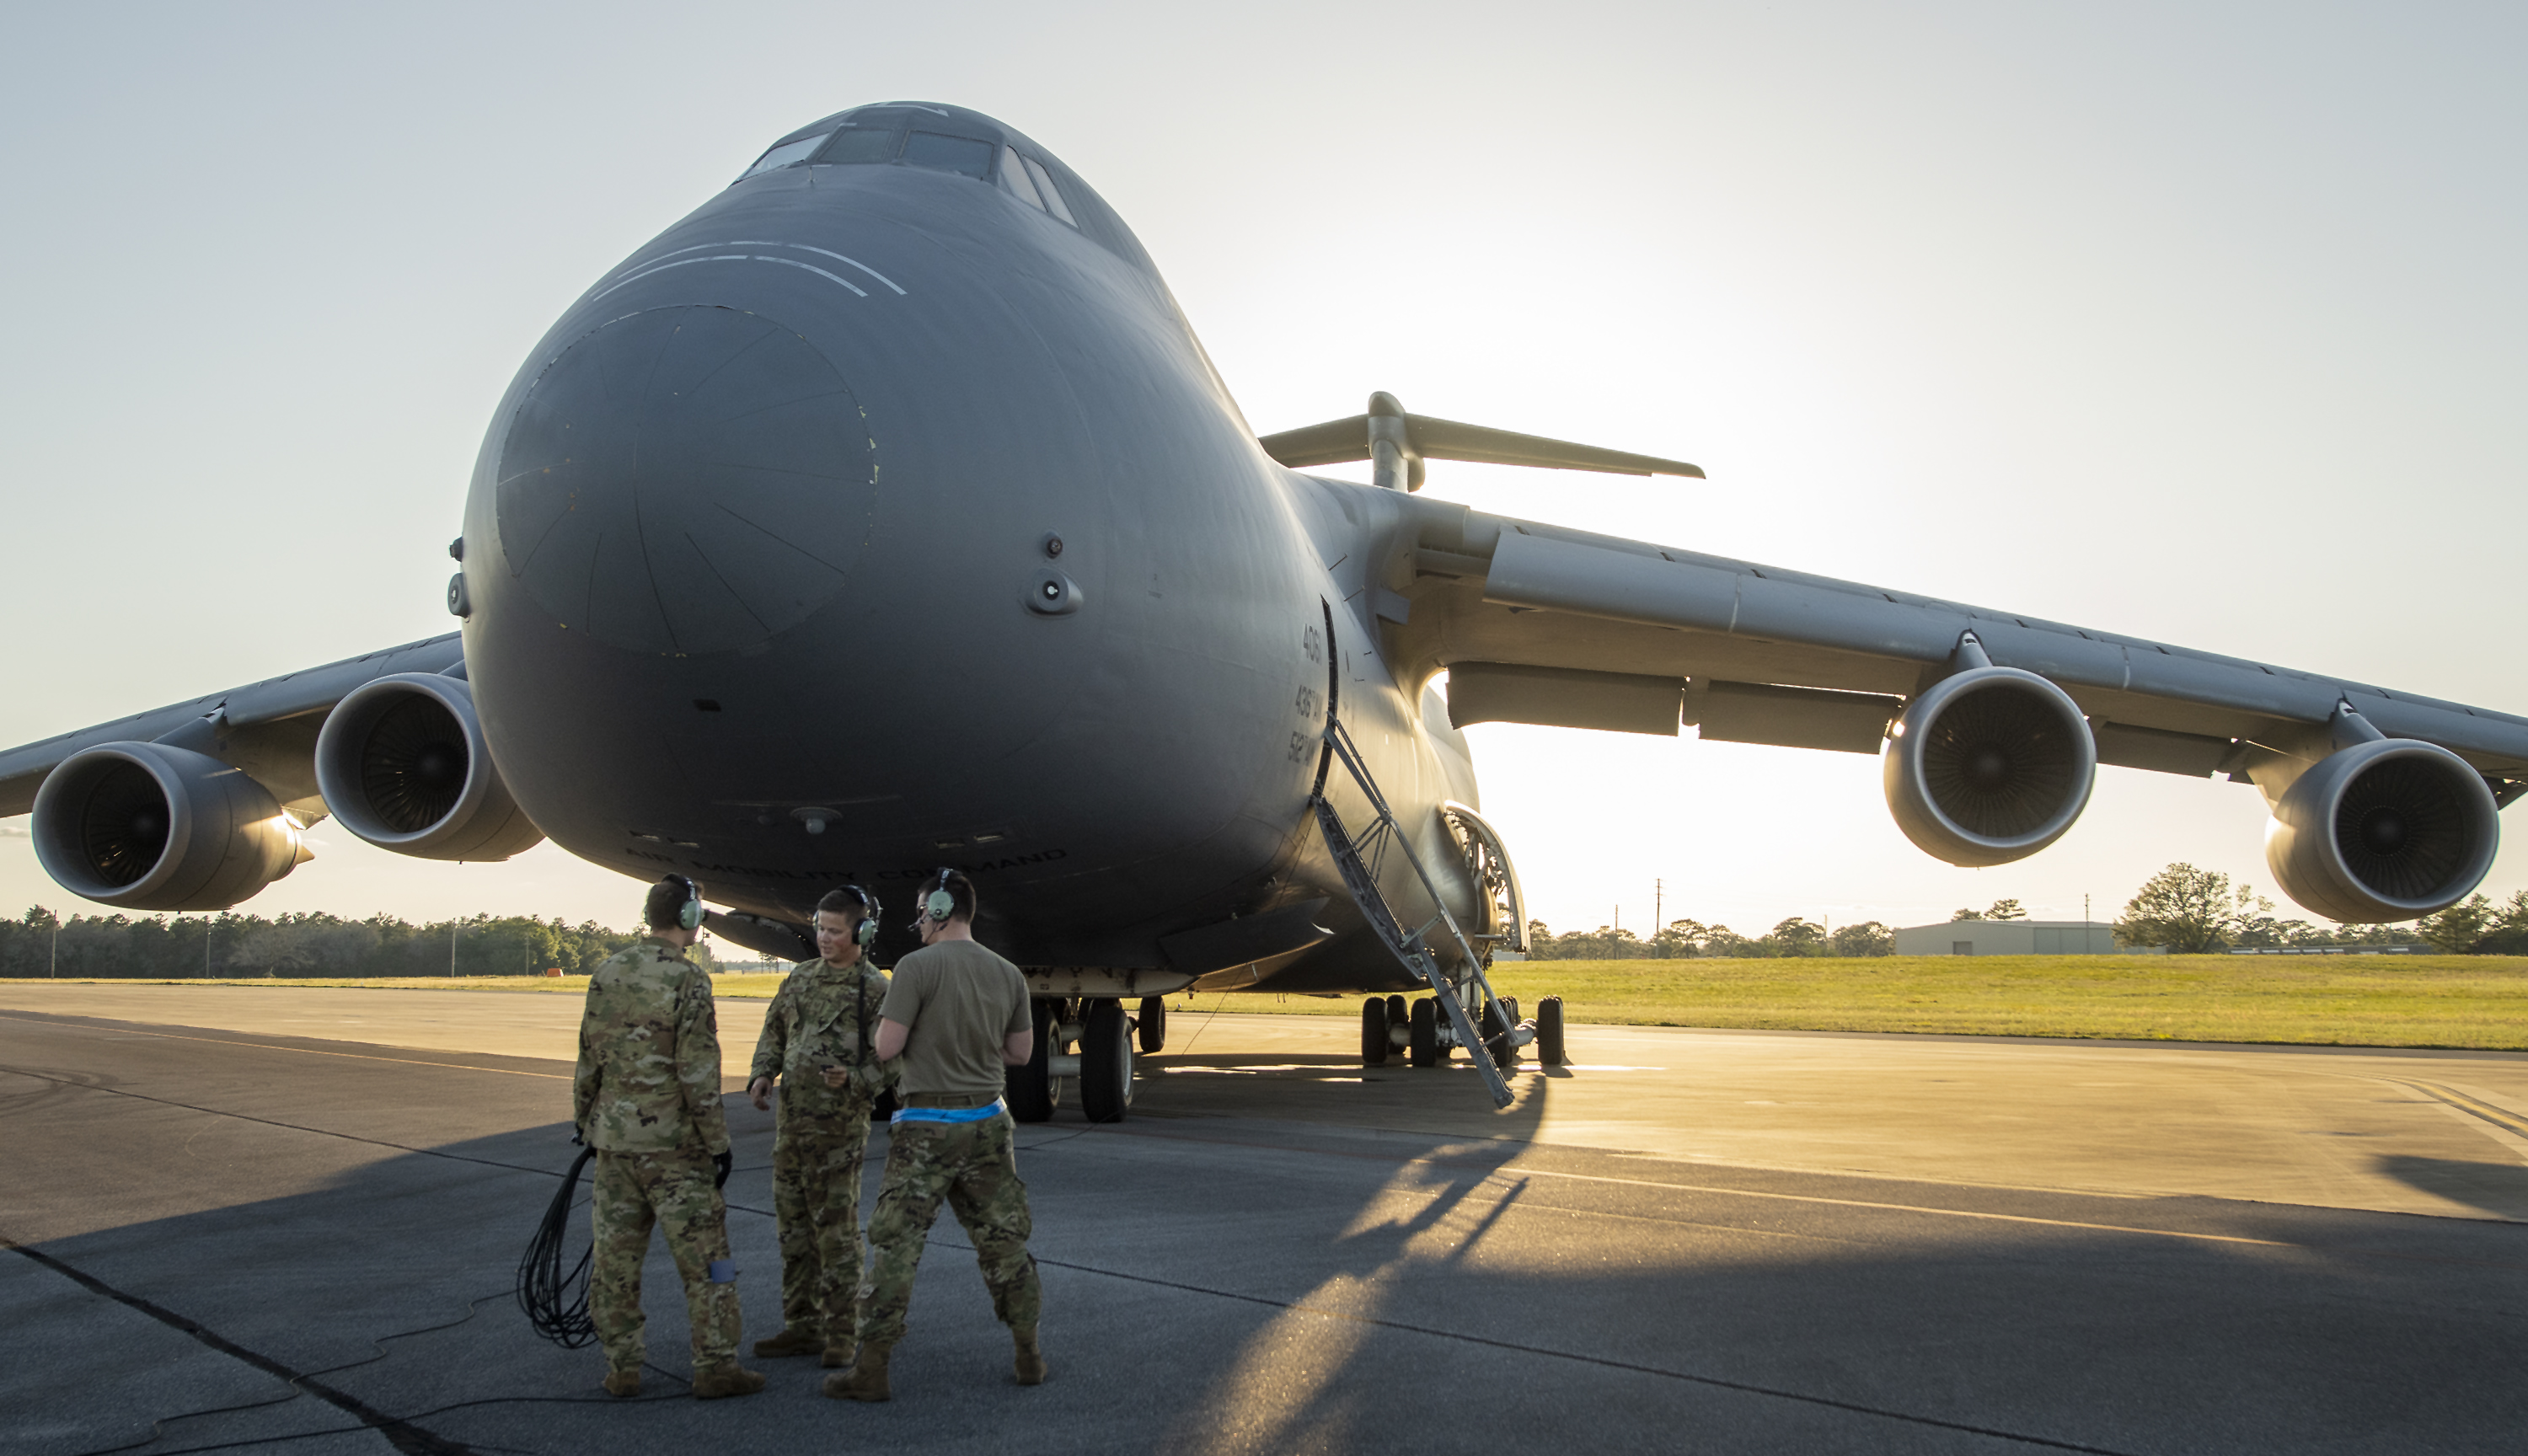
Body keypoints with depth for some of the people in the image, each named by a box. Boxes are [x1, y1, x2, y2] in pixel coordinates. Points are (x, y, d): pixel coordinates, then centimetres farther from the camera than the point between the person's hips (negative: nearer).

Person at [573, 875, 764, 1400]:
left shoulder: (608, 973, 5)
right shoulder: (688, 981, -14)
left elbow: (588, 1057, 10)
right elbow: (698, 1074, -16)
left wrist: (584, 1117, 23)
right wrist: (719, 1142, -9)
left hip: (614, 1136, 6)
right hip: (671, 1141, -6)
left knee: (617, 1254, 11)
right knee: (702, 1254, 2)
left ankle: (621, 1367, 15)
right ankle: (715, 1366, 4)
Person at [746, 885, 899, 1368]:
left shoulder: (876, 990, -8)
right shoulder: (801, 977, 11)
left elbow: (889, 1064, -9)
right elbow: (774, 1033, 21)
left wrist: (852, 1080, -26)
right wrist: (763, 1075, 4)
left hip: (839, 1129, -7)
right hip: (790, 1123, 7)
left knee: (837, 1233, -3)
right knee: (794, 1229, 12)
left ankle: (841, 1336, 5)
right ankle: (801, 1327, 22)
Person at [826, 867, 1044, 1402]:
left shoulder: (917, 967, -11)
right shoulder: (1008, 974, 5)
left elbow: (887, 1049, -14)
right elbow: (1020, 1052, 12)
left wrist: (887, 1022, 8)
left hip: (927, 1127, -5)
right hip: (987, 1123, 5)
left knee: (896, 1244, 1)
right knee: (1003, 1240, 13)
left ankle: (871, 1368, 3)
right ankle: (1029, 1356, 20)